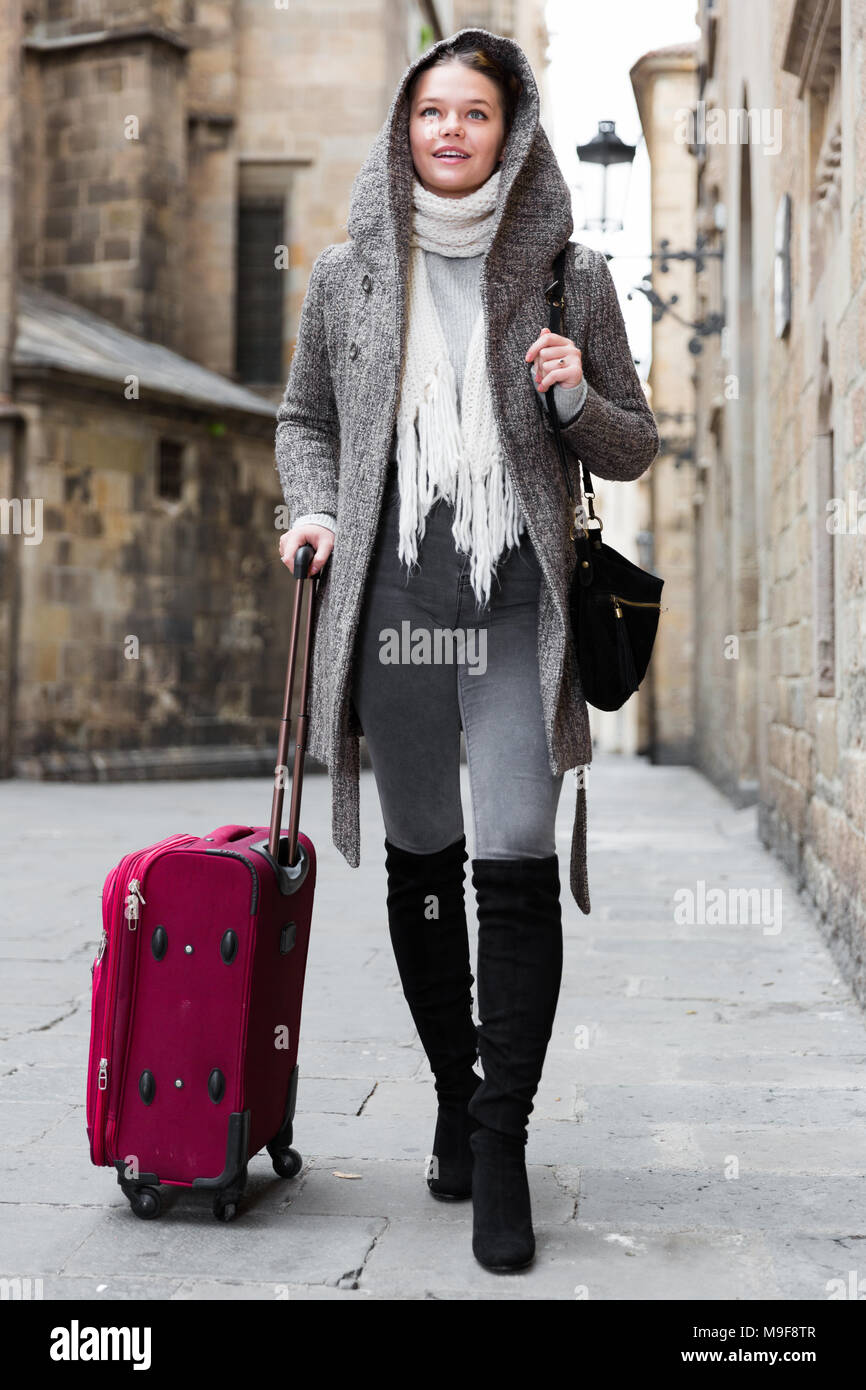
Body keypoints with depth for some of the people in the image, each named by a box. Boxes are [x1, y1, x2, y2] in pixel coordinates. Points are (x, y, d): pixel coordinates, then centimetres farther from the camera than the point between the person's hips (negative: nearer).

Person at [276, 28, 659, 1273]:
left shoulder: (569, 275, 6)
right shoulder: (347, 275, 9)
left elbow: (637, 448, 11)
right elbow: (304, 420, 21)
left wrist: (579, 402, -10)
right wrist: (316, 511, 3)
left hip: (516, 610, -2)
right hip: (388, 605, 2)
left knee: (518, 867, -11)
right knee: (420, 865, 9)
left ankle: (501, 1148, 0)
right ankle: (455, 1101, 27)